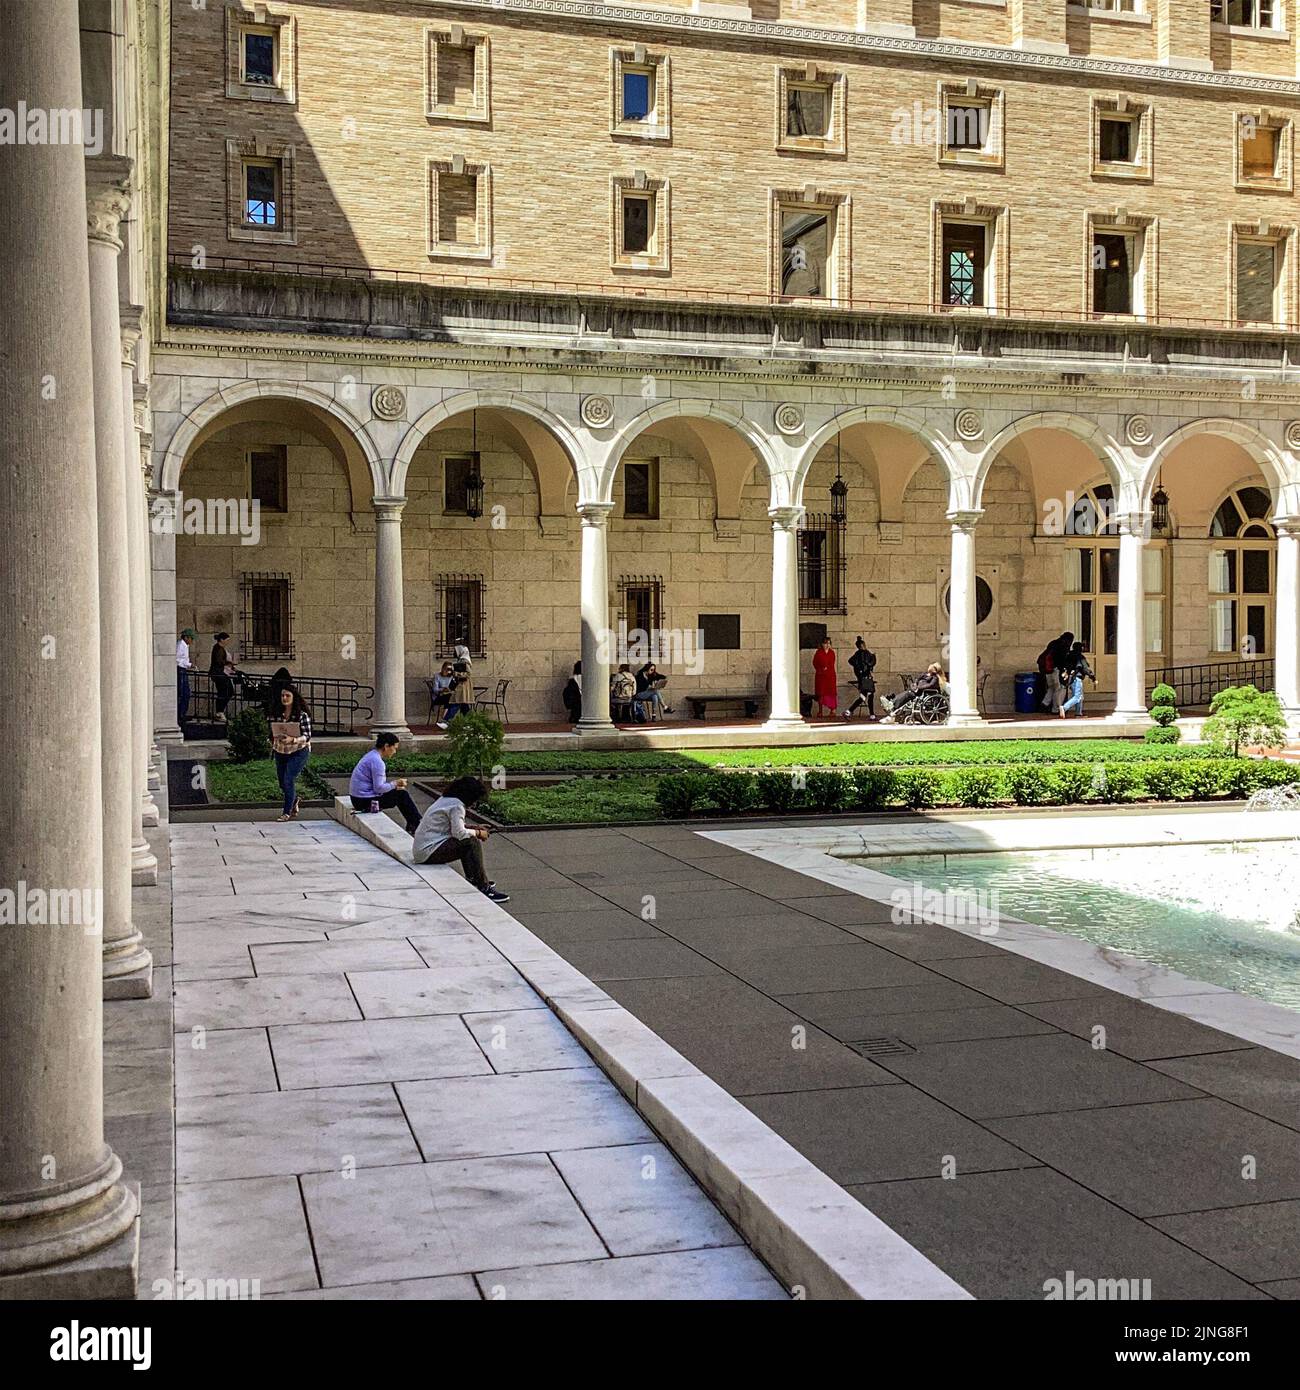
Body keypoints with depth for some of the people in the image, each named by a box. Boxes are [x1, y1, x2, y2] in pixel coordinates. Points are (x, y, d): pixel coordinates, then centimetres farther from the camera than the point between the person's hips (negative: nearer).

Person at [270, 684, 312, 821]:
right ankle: (294, 800, 43)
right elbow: (272, 733, 10)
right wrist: (272, 747, 5)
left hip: (298, 752, -5)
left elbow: (307, 736, -18)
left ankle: (287, 813, -4)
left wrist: (292, 739, -31)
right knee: (282, 782, 13)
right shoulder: (277, 713, -1)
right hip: (280, 752, 5)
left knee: (289, 780, -14)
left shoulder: (302, 715, -14)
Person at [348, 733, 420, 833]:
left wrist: (395, 785, 6)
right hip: (365, 801, -10)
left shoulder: (372, 756, 11)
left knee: (399, 791, 17)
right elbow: (379, 788, -23)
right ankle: (416, 826, 9)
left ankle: (412, 826, 20)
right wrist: (395, 784, -8)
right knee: (402, 795, -3)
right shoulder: (377, 761, -21)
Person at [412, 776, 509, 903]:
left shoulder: (446, 799, 14)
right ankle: (484, 888, -14)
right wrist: (478, 833, -6)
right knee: (472, 842, -15)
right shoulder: (457, 806, -15)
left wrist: (474, 827, 12)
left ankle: (473, 879, 24)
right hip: (428, 852, -10)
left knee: (469, 839, 18)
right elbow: (459, 833, -23)